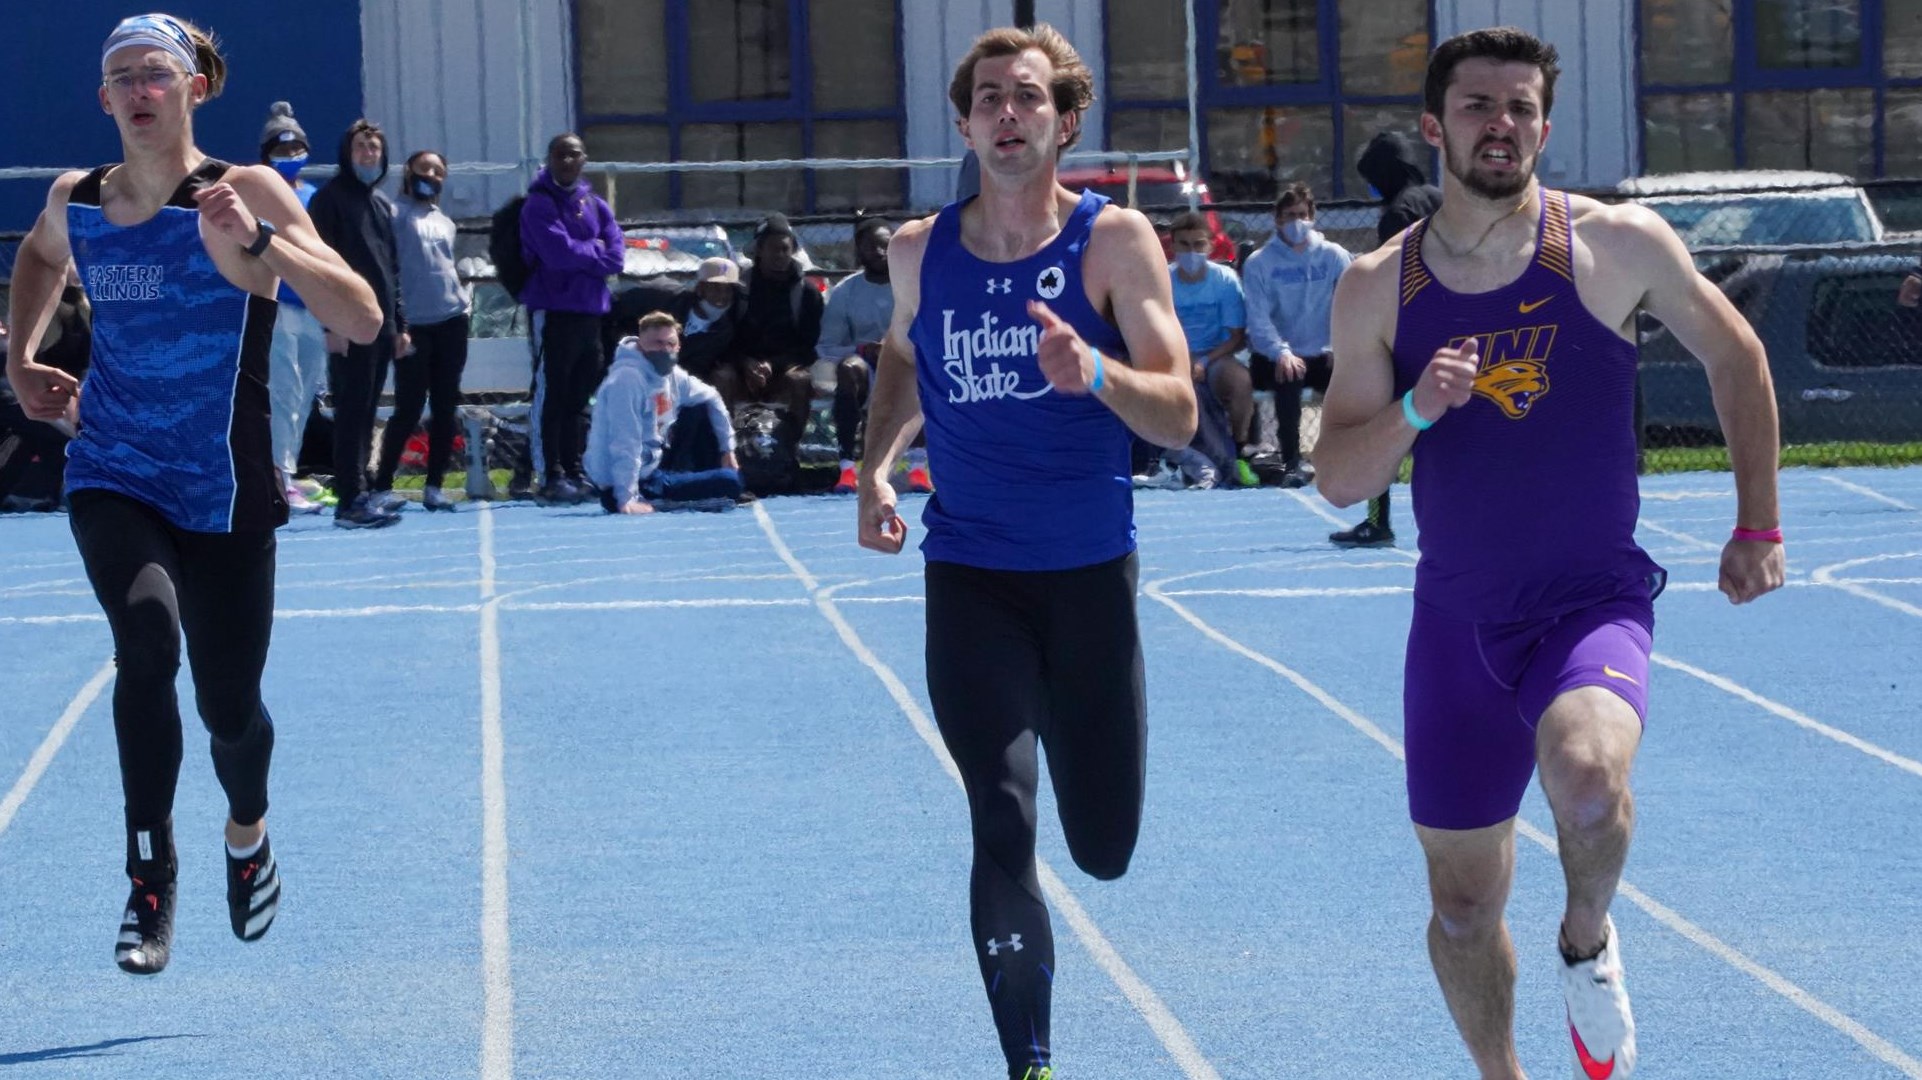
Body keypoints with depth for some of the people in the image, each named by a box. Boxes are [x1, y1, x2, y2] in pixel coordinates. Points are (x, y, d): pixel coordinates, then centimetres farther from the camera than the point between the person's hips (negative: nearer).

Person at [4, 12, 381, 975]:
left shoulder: (244, 195, -11)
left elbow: (362, 321, -21)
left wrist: (260, 246, -33)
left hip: (224, 495, -1)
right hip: (112, 480, 1)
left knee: (230, 710, 6)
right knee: (148, 637, -28)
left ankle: (248, 834, 43)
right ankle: (150, 881, -19)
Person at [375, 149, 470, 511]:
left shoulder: (445, 222, 18)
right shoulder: (397, 215, -1)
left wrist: (463, 299, 10)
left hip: (450, 321, 6)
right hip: (413, 324, -6)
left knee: (446, 408, 5)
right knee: (408, 409, -7)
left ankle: (434, 486, 11)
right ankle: (382, 485, 1)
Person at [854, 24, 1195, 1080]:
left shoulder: (1115, 241, -7)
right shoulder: (919, 251, 2)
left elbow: (1178, 416, -11)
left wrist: (1093, 370, -30)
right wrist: (875, 466, 8)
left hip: (1090, 575, 0)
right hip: (969, 576, 1)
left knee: (1106, 850, 11)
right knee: (1003, 833, -14)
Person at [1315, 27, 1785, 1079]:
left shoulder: (1617, 244, -6)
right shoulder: (1378, 288, -1)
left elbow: (1735, 356, 8)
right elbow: (1337, 480, -1)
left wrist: (1758, 527, 8)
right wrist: (1416, 410, -21)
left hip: (1594, 603, -3)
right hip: (1457, 623, 3)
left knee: (1586, 772, -34)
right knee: (1463, 899, 8)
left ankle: (1588, 943, -2)